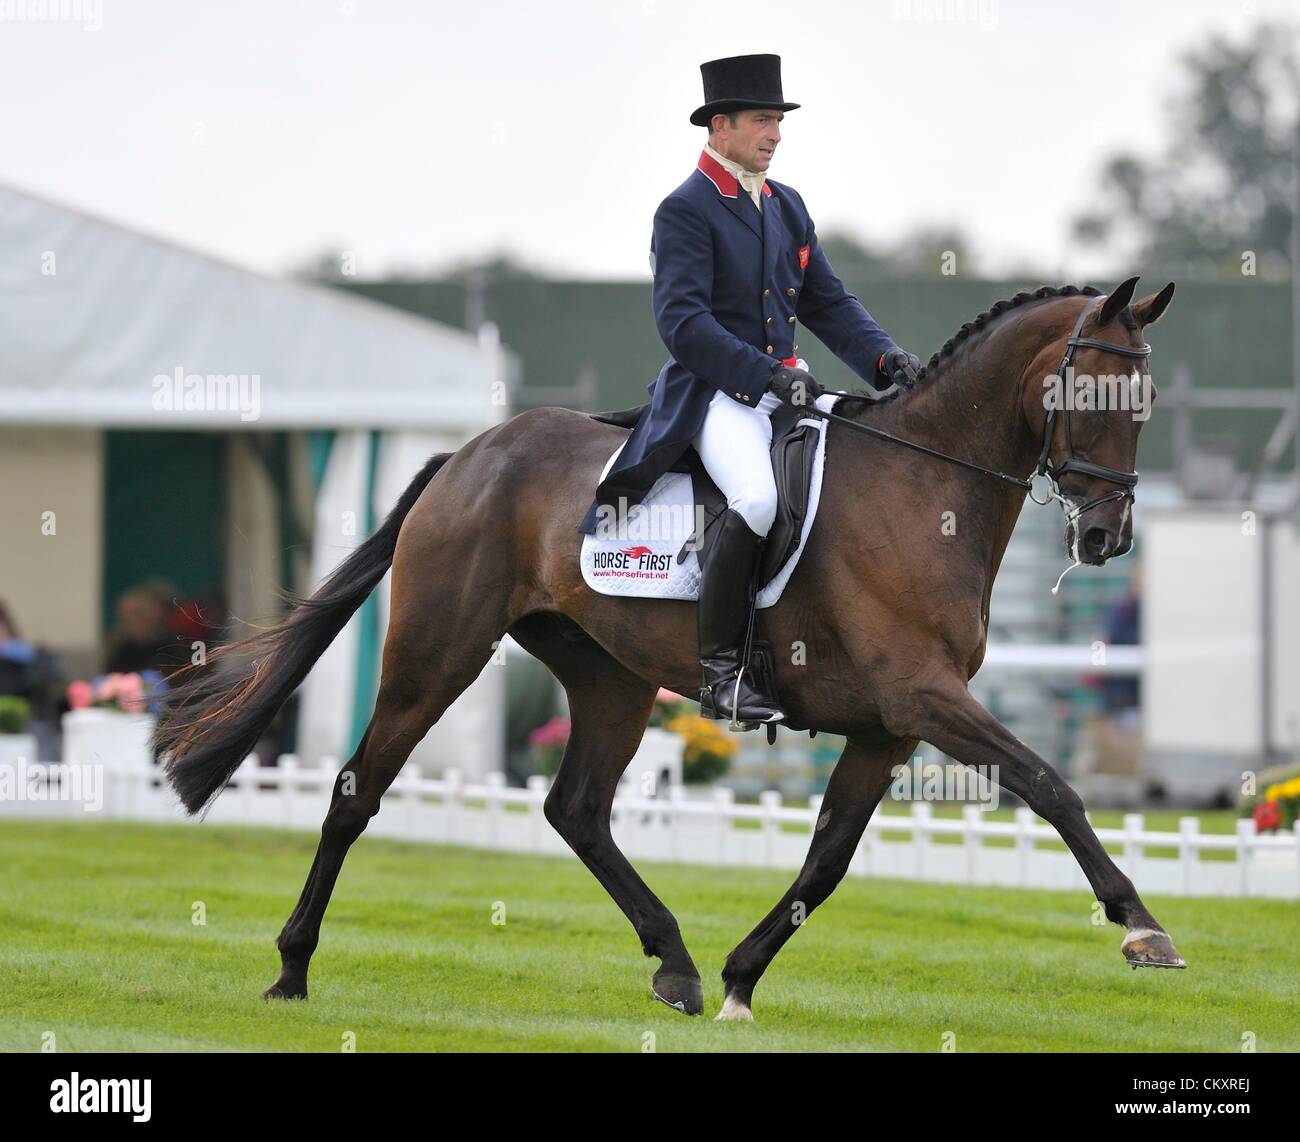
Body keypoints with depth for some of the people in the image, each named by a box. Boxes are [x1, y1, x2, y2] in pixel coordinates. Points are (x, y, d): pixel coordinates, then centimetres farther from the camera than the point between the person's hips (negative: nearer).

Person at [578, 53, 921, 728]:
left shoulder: (787, 206, 17)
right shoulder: (685, 211, -6)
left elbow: (827, 303, 19)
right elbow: (682, 322, -15)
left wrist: (883, 357, 0)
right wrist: (766, 376, -23)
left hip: (788, 386, 8)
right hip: (715, 394, -8)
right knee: (757, 498, -33)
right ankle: (720, 674, -26)